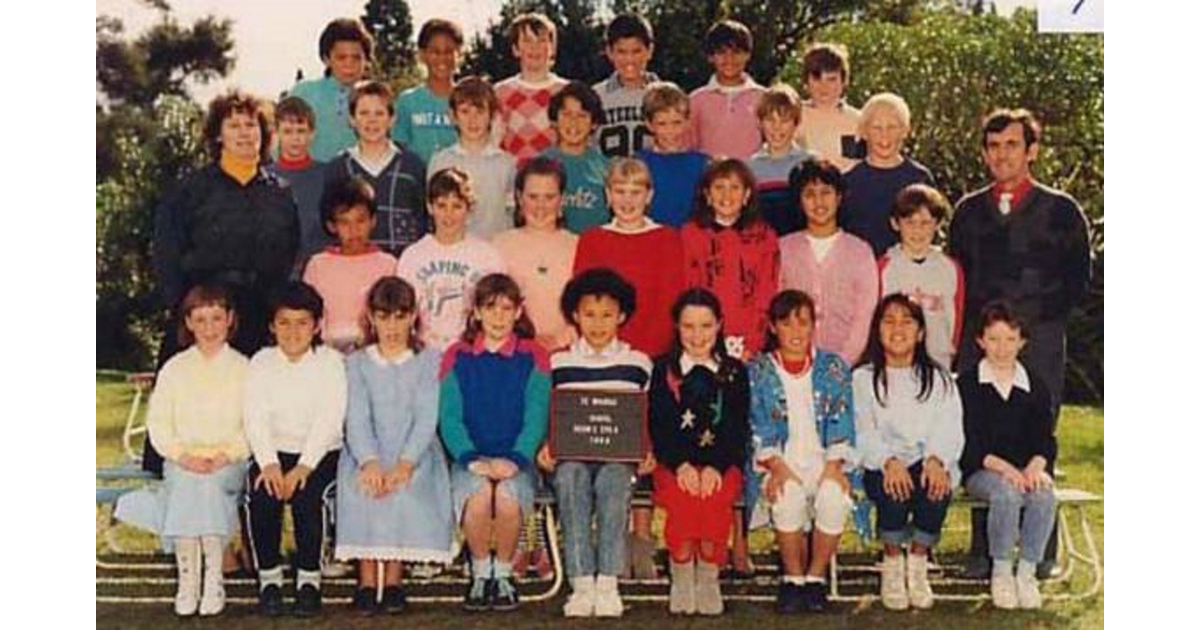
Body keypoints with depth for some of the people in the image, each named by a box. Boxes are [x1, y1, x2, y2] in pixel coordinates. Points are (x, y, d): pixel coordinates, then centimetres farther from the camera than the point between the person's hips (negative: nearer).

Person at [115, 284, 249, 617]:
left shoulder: (243, 369, 8)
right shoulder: (174, 369, 12)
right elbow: (157, 423, 6)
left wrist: (225, 456, -14)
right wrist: (182, 455, -11)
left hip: (229, 462, -1)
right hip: (182, 460, 1)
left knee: (208, 483, -33)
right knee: (185, 482, -32)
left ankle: (214, 576, -29)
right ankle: (187, 577, -29)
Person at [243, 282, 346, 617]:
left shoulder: (330, 362, 0)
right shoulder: (261, 363, 7)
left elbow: (329, 419, -10)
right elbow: (255, 419, -3)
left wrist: (304, 466, -23)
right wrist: (268, 464, -20)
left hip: (319, 453, -2)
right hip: (273, 452, 2)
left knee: (308, 496, -30)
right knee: (261, 497, -26)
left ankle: (309, 578, -13)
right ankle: (269, 577, -9)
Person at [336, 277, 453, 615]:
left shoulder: (430, 361, 11)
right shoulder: (356, 363, 15)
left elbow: (427, 418, -2)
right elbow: (357, 418, 0)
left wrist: (405, 464, -19)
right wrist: (370, 462, -19)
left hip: (415, 455, -1)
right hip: (367, 455, 1)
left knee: (407, 490, -31)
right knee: (361, 488, -30)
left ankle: (394, 580, -21)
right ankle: (367, 582, -24)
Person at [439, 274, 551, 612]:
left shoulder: (532, 358, 7)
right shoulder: (456, 357, 9)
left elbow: (536, 419, 0)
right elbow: (449, 418, 1)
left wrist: (514, 460, -16)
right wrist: (472, 458, -15)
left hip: (515, 459, 0)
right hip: (469, 458, 0)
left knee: (508, 497, -33)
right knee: (477, 494, -33)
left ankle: (503, 572, -7)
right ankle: (480, 573, -8)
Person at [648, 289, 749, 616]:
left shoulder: (735, 371, 13)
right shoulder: (663, 370, 12)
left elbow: (738, 429, 5)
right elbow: (658, 427, 3)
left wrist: (715, 467, -13)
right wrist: (681, 465, -14)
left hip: (722, 463, 0)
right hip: (674, 463, 0)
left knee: (716, 497, -32)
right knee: (682, 496, -32)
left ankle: (709, 575, -16)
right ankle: (681, 576, -16)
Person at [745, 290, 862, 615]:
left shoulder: (834, 368, 13)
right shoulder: (757, 371, 10)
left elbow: (841, 421, 4)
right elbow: (756, 428, 0)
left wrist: (834, 465, -12)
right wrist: (776, 466, -16)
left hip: (825, 459, 1)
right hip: (779, 463, -1)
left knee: (834, 496, -32)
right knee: (788, 497, -34)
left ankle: (816, 576, -11)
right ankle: (793, 577, -13)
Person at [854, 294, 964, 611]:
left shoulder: (938, 377, 17)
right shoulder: (863, 378, 11)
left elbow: (948, 427, 2)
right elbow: (863, 432, -3)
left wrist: (936, 460, -19)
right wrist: (889, 462, -22)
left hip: (929, 462, 1)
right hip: (881, 465, -1)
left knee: (937, 488, -33)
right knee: (893, 489, -35)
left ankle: (918, 563, -11)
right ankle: (892, 562, -11)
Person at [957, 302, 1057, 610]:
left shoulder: (1035, 385, 13)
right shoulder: (967, 384, 4)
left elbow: (1045, 438, 7)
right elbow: (968, 443, -5)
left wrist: (1036, 465, -16)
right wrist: (1002, 467, -21)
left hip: (1027, 470, 3)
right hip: (981, 471, -3)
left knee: (1044, 494, -31)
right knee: (1006, 492, -35)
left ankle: (1027, 573, -19)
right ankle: (1001, 572, -19)